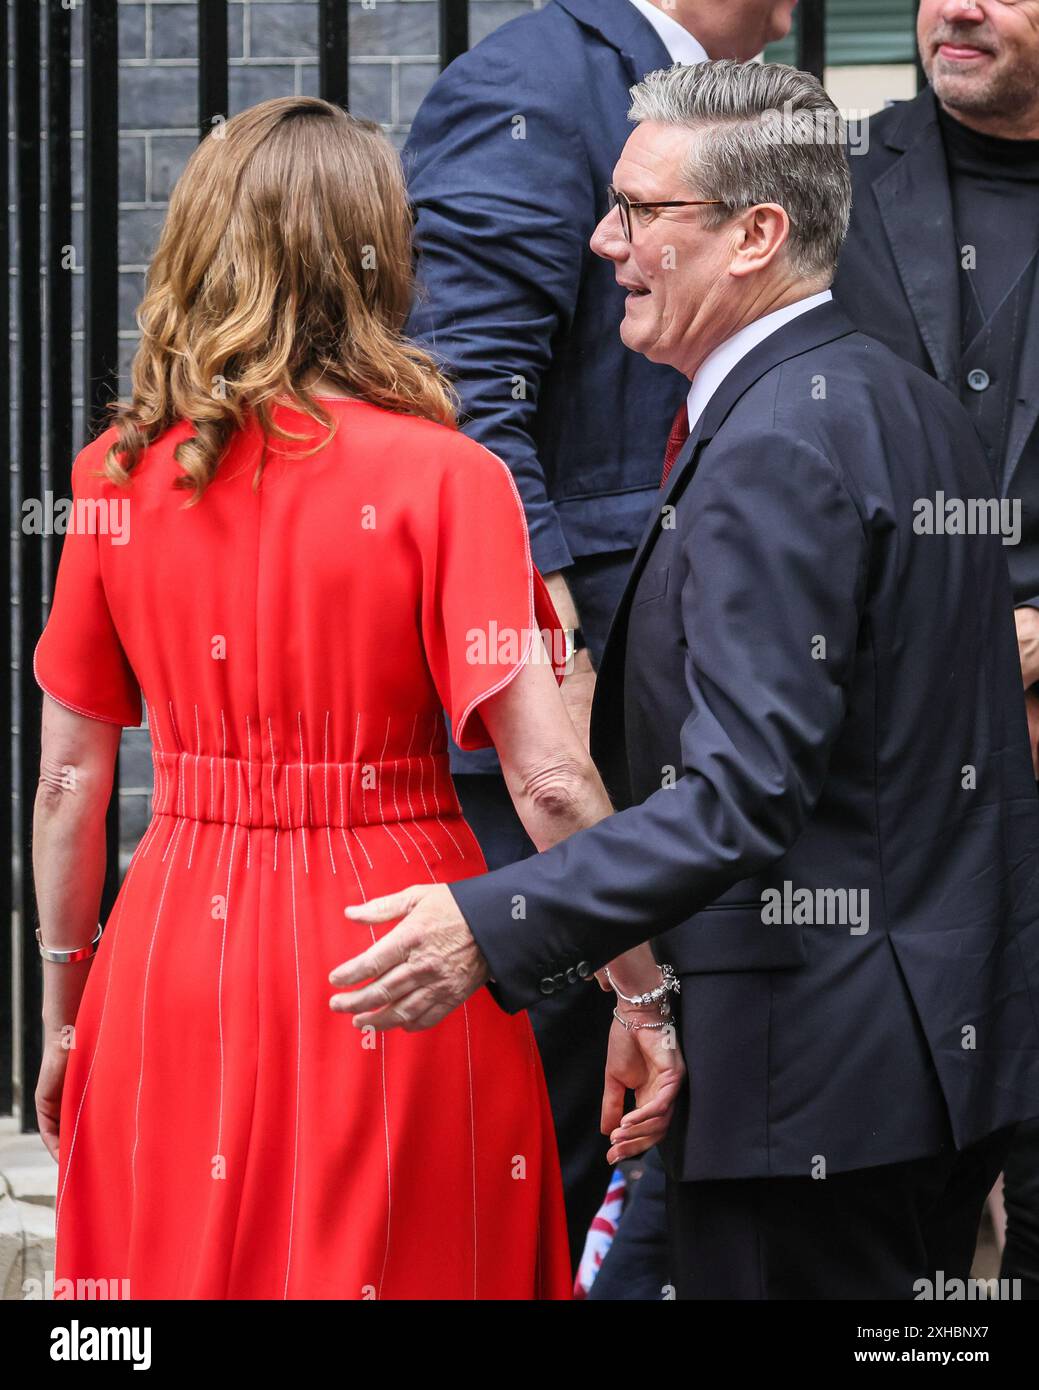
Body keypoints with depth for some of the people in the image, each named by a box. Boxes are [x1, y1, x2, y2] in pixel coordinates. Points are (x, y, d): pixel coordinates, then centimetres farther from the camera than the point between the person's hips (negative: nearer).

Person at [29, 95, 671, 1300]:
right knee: (392, 1266, 9)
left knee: (175, 1262, 14)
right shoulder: (442, 479, -9)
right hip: (392, 968, -3)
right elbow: (549, 781, -15)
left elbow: (67, 784, 5)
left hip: (177, 959, 3)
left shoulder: (119, 476, 0)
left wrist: (63, 1008, 15)